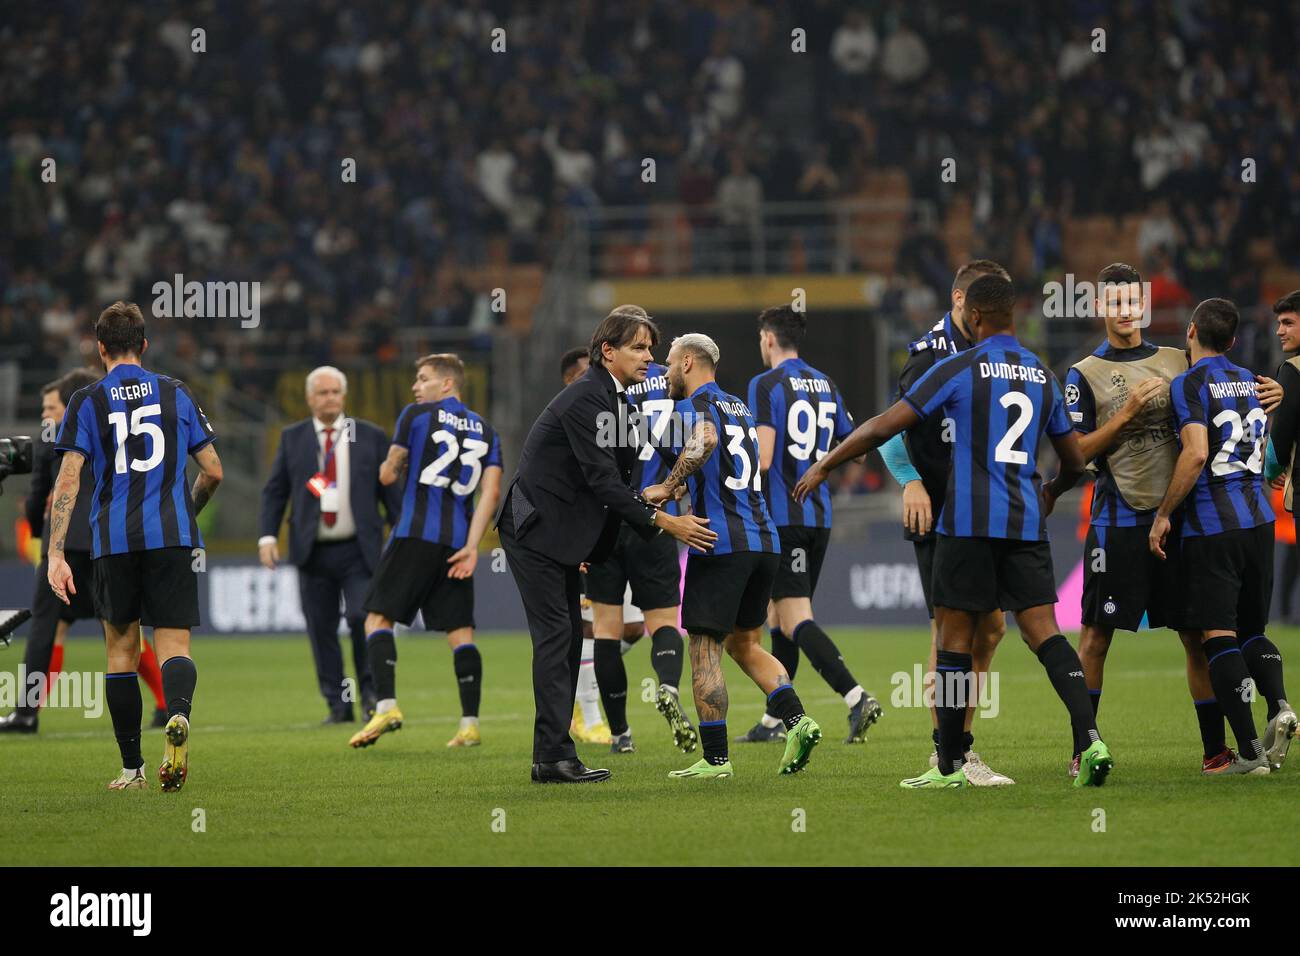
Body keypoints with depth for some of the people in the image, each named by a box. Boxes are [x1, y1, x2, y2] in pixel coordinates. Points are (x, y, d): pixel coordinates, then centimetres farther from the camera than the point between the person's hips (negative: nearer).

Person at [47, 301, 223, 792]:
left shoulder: (87, 401, 3)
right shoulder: (175, 393, 8)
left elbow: (68, 479, -5)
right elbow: (213, 471, 9)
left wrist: (56, 554, -7)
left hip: (114, 542, 0)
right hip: (173, 538, 0)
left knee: (121, 648, 12)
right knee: (174, 645, -3)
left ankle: (132, 768, 14)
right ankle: (178, 716, -36)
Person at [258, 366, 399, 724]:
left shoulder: (371, 437, 6)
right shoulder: (292, 438, 8)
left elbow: (391, 490, 8)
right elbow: (274, 491, 9)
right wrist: (268, 536, -4)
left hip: (358, 551, -1)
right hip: (313, 553, 1)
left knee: (363, 619, -14)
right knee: (321, 629, 1)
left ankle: (370, 692, 4)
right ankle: (337, 704, 9)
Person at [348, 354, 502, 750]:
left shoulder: (416, 415, 2)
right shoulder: (484, 430, 16)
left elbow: (388, 475, 4)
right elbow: (491, 491, 4)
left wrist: (394, 465, 27)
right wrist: (471, 547, -1)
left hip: (415, 535, -4)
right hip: (457, 544, 5)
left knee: (378, 617, -1)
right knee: (461, 631, 6)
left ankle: (386, 706, -17)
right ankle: (470, 723, -1)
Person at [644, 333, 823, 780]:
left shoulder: (694, 406, -6)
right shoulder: (740, 408, 20)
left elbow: (704, 440, -29)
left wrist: (669, 485, -21)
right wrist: (686, 488, 35)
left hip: (721, 543, -8)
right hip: (764, 541, 8)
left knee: (705, 651, -1)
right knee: (744, 643, 17)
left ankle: (715, 757, -2)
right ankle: (797, 719, -3)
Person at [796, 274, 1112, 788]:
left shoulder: (960, 368, -4)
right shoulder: (1043, 375, 12)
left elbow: (884, 427, -5)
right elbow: (1074, 460, 22)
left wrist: (823, 466, 6)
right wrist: (1051, 492, 44)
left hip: (969, 522, -4)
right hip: (1026, 523, 4)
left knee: (954, 636, 3)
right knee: (1044, 631, 1)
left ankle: (950, 765, 6)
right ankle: (1090, 739, -16)